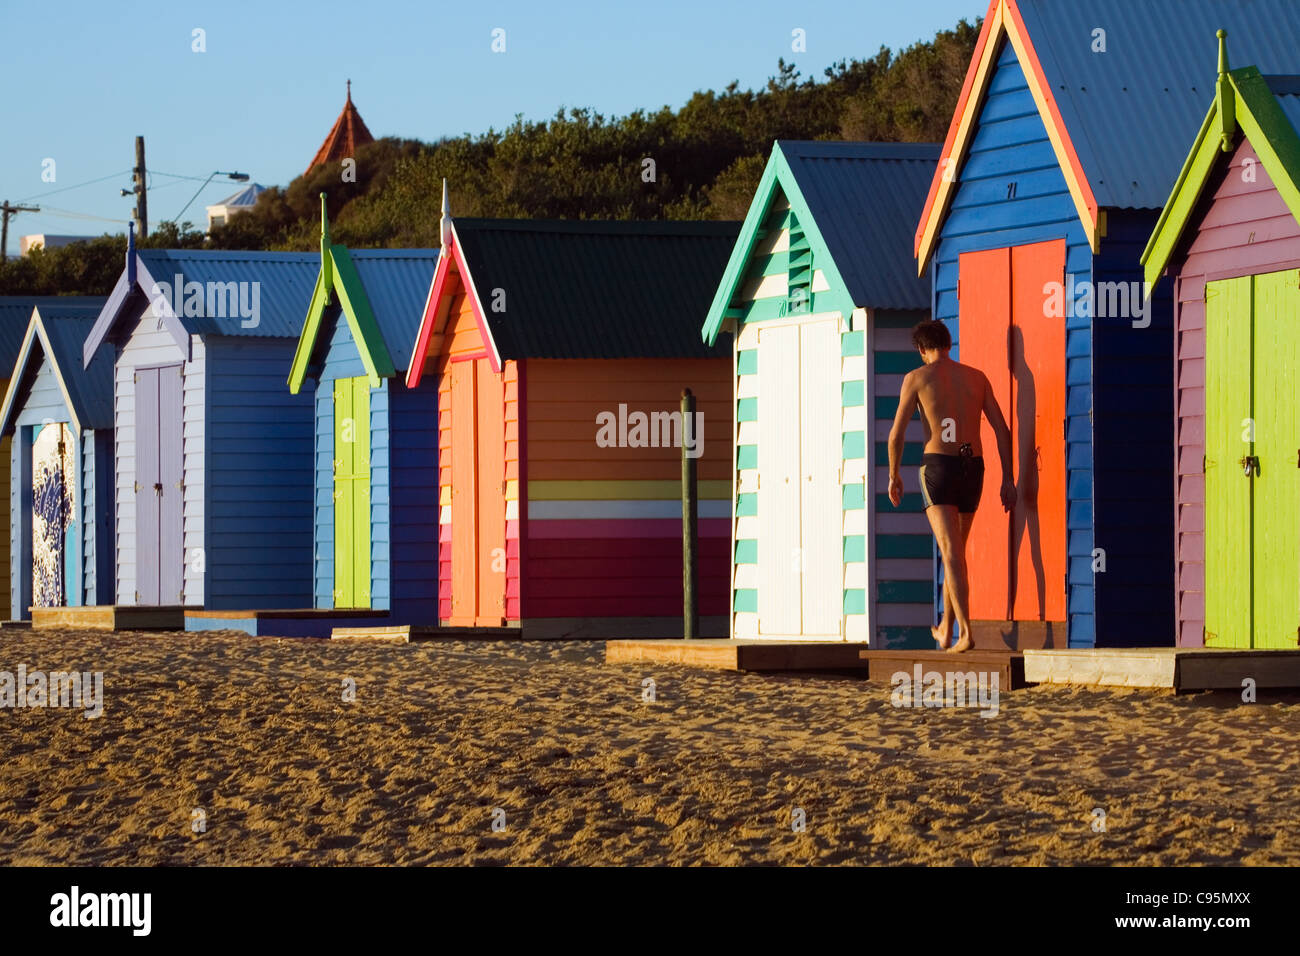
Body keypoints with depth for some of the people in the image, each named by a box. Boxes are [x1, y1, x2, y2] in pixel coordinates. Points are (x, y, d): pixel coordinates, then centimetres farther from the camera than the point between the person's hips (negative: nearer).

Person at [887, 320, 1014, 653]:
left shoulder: (916, 378, 0)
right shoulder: (977, 377, 11)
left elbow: (896, 433, -1)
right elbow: (1002, 429, 5)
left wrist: (894, 475, 13)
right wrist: (1008, 480, 6)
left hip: (938, 466, -4)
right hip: (973, 468, 4)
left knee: (951, 553, -11)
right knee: (957, 550, 20)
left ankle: (965, 631, -24)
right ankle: (946, 628, 30)